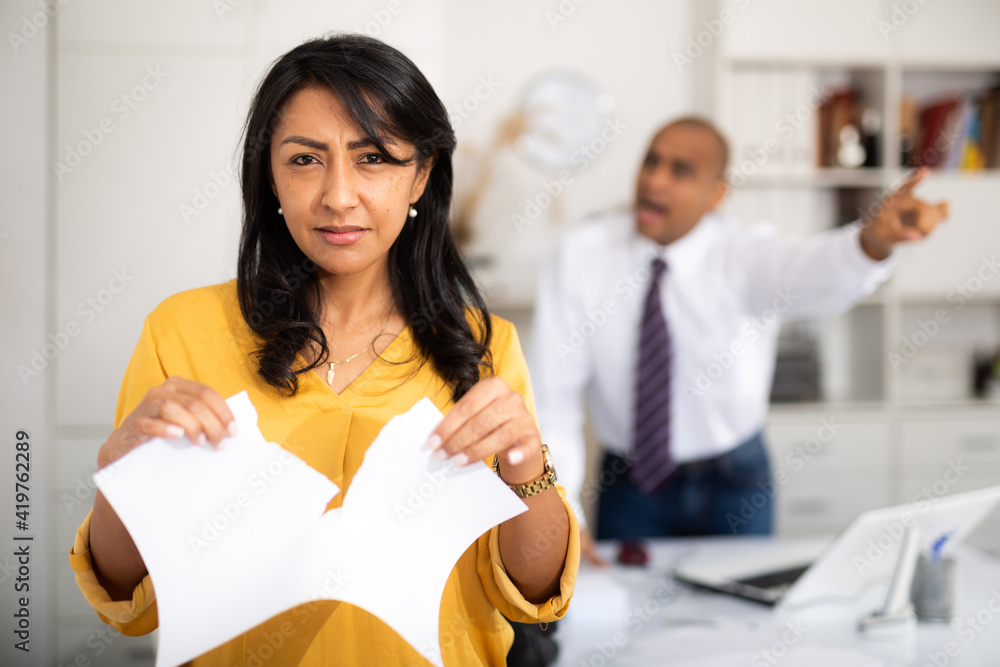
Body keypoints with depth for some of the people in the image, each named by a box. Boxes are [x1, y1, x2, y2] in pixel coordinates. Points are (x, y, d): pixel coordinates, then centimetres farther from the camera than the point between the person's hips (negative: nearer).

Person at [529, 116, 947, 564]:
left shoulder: (743, 255, -17)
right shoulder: (580, 256, -13)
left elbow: (815, 272, -42)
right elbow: (552, 396, -11)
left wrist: (876, 238, -65)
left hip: (733, 482, 0)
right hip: (630, 487, 0)